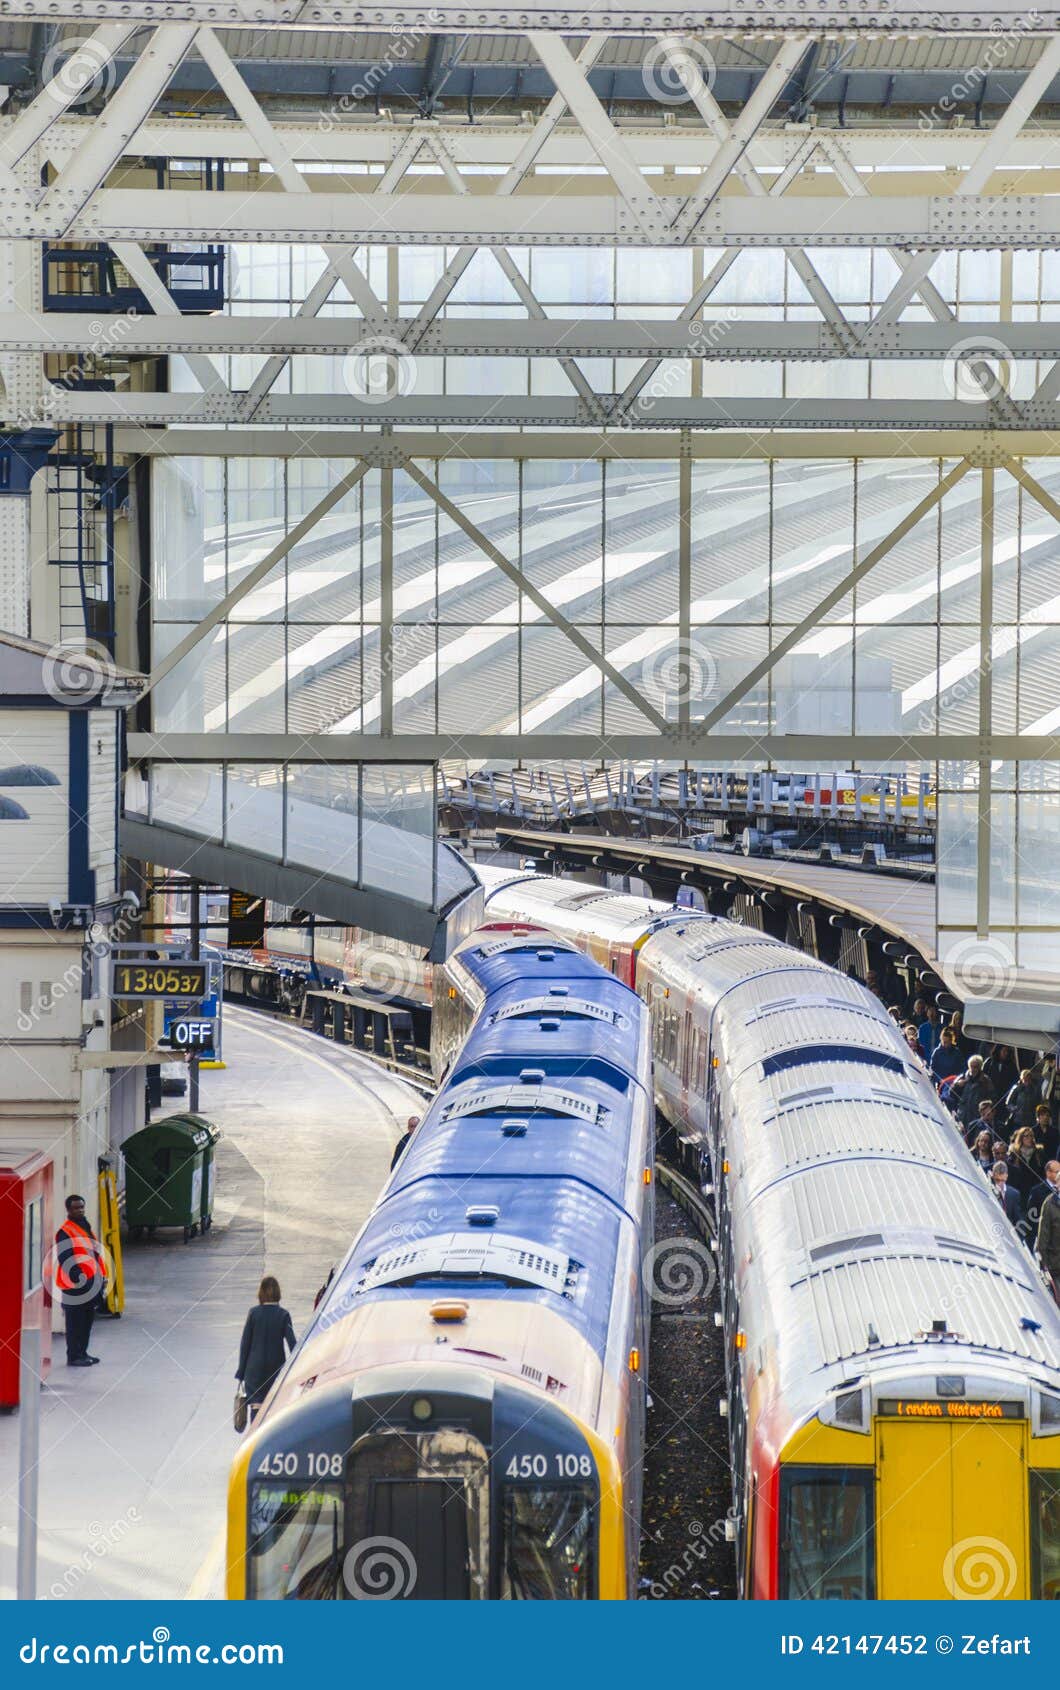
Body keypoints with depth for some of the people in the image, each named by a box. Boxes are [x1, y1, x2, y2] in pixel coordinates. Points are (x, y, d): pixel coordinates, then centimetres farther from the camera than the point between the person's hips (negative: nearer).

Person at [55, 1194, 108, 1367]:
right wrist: (77, 1276, -27)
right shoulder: (65, 1232, -12)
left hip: (92, 1283, 9)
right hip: (75, 1285, -9)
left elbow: (95, 1253, 24)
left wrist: (101, 1276, 20)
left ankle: (82, 1353, 24)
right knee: (75, 1323, -5)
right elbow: (65, 1258, -20)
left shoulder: (85, 1227, 18)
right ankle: (74, 1357, -1)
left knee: (87, 1321, 15)